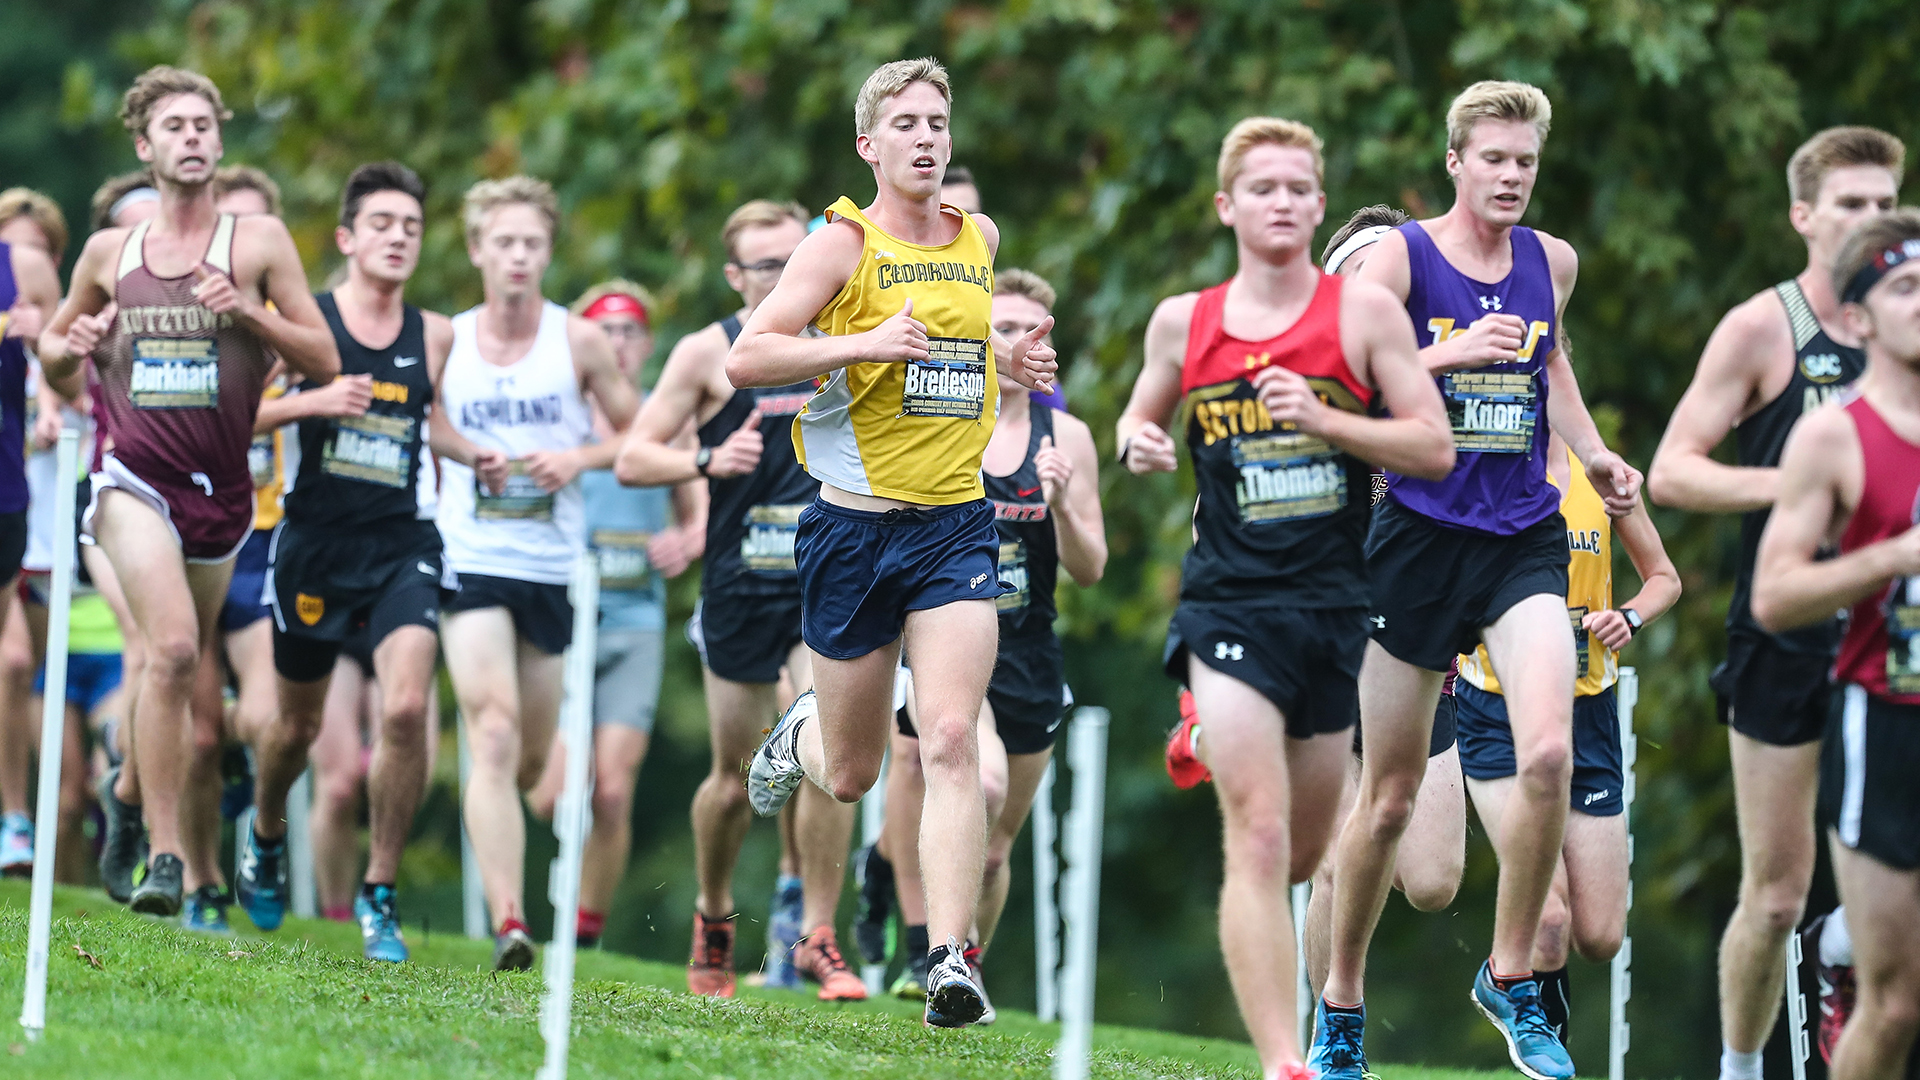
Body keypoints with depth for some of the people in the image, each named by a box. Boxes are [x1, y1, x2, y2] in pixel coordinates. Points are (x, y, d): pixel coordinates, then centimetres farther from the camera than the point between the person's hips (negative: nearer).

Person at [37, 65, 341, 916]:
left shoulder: (259, 241, 2)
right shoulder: (109, 253, 8)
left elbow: (323, 361, 2)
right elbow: (52, 351, 21)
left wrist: (248, 310, -14)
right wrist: (71, 349, -3)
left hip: (221, 490, 1)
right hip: (135, 481, -1)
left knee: (182, 667, 13)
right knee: (173, 648, -22)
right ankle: (166, 855, -22)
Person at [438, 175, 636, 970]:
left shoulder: (579, 343, 2)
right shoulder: (444, 343, 4)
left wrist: (581, 458, -10)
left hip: (553, 568, 2)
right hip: (471, 563, -2)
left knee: (531, 759, 10)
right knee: (493, 735, -18)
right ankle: (507, 922, -26)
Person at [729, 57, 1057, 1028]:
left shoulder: (978, 239, 10)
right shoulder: (843, 244, -7)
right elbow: (746, 358, -14)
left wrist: (1007, 360, 10)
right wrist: (863, 343, -26)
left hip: (956, 524, 3)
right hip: (857, 522, -3)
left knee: (950, 741, -16)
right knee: (851, 776, 10)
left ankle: (949, 960, -19)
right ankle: (801, 733, 48)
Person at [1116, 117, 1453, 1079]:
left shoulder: (1364, 312, 0)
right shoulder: (1182, 323, 6)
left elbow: (1435, 448, -3)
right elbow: (1140, 417, 23)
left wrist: (1324, 420, -16)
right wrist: (1137, 444, -1)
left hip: (1337, 604, 1)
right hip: (1230, 604, -1)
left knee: (1308, 853, 14)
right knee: (1259, 837, -15)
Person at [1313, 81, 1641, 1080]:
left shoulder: (1553, 262, 8)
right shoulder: (1399, 256, -6)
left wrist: (1593, 453, 13)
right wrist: (1443, 356, -28)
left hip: (1523, 538, 3)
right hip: (1422, 537, -3)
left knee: (1548, 755, -19)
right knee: (1391, 794, 4)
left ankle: (1510, 977, 0)